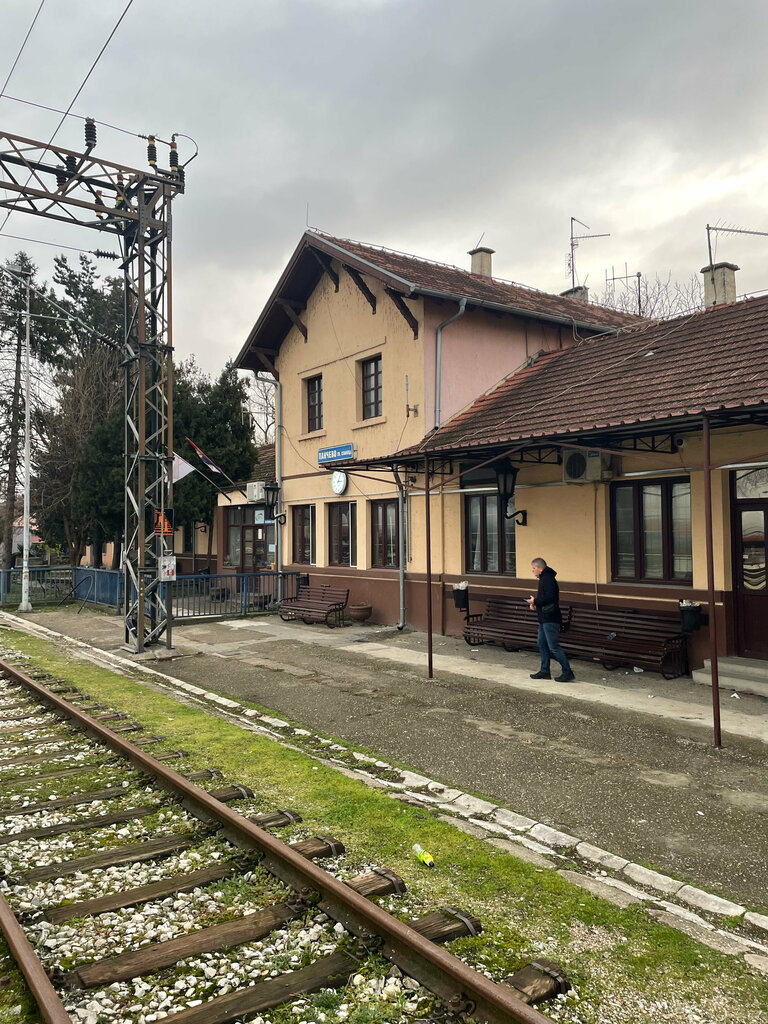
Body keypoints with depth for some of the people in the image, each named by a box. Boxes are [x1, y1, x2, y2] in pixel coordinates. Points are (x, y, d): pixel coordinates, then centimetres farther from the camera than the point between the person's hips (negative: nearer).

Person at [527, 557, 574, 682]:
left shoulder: (548, 578, -15)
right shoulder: (543, 579, 18)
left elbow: (550, 598, -25)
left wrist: (535, 601, -14)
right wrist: (535, 605, 8)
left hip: (550, 619, -11)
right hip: (544, 619, 11)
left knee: (554, 646, -8)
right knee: (542, 645, 13)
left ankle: (567, 672, -3)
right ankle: (544, 671, 20)